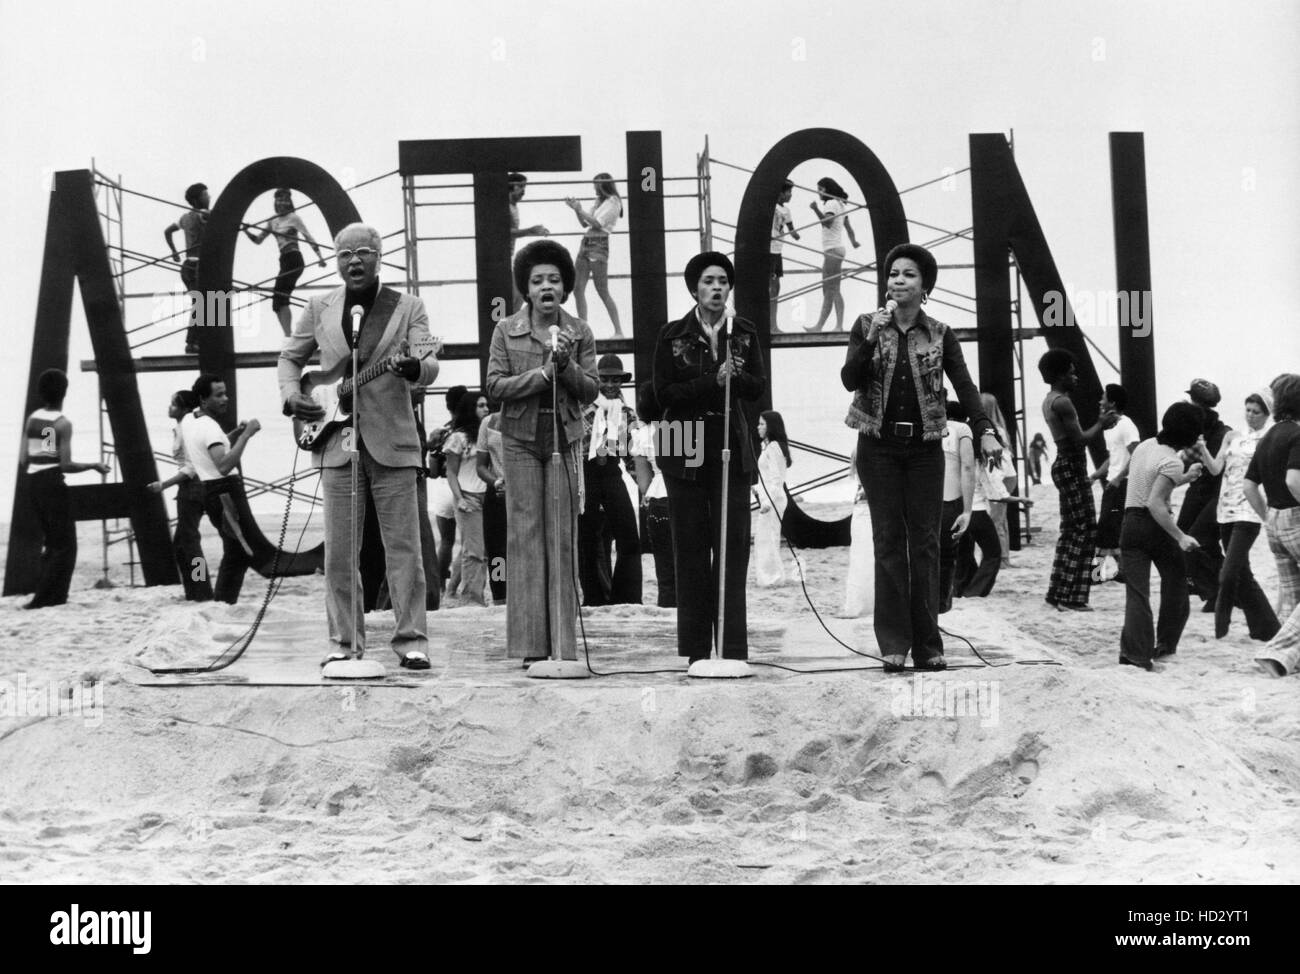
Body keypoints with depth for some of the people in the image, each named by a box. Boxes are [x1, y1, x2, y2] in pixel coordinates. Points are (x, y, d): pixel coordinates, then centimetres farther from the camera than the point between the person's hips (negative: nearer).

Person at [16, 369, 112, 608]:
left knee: (51, 541, 18)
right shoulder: (63, 424, -11)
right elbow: (66, 465, -15)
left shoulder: (31, 419, 6)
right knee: (64, 544, 3)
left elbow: (23, 462, 3)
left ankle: (51, 596, 16)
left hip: (33, 483, 7)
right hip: (53, 483, -7)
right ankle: (45, 597, -1)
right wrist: (94, 466, -3)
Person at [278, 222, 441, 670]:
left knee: (403, 547, -4)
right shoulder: (319, 308, 11)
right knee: (338, 551, 3)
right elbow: (290, 358, 20)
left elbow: (429, 367, -6)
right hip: (336, 443, 2)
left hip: (392, 443, -2)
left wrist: (413, 366, -29)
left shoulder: (408, 307, 4)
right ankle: (344, 642, 10)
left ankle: (411, 640, 1)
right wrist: (291, 394, 1)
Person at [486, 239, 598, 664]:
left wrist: (566, 365, -15)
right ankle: (529, 643, -1)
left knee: (563, 537, -1)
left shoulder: (580, 333, 7)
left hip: (564, 438, 1)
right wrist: (542, 372, -14)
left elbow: (590, 390, 3)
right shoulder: (506, 331, 4)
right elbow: (495, 387, -4)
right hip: (521, 439, -1)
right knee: (525, 535, -3)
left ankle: (562, 644, 2)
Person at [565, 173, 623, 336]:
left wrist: (580, 209, -9)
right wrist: (576, 208, 9)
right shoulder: (597, 201, 18)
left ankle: (618, 331, -3)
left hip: (599, 245, -8)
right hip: (585, 243, 8)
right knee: (577, 289, 1)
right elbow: (585, 223, 21)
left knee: (603, 292, -8)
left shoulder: (613, 202, -5)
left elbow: (597, 223, -14)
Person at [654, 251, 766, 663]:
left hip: (731, 445, 1)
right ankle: (695, 649, 5)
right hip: (686, 449, -1)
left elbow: (759, 387, 2)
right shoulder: (673, 335, 2)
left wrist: (736, 376, -18)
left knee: (734, 545, -5)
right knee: (691, 548, 0)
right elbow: (664, 393, -5)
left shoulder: (744, 333, 9)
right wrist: (712, 382, -14)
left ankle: (733, 649, -3)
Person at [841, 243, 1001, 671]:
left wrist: (985, 431, -18)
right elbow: (850, 380, -5)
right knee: (888, 541, -2)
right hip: (878, 446, 0)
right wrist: (871, 340, -18)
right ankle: (894, 644, 0)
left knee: (925, 542, 0)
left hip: (925, 447, 1)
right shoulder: (867, 326, 4)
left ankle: (928, 645, 4)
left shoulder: (940, 335, 4)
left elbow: (964, 386, -4)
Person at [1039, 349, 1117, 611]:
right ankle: (1071, 598, -8)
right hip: (1072, 467, -10)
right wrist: (1100, 424, -5)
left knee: (1071, 530, 15)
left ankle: (1058, 594, 19)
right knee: (1085, 531, -7)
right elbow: (1080, 439, -20)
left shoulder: (1050, 400, 15)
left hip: (1064, 465, 10)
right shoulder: (1062, 402, -17)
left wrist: (1099, 424, 14)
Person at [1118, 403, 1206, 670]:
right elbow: (1155, 503, -24)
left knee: (1136, 590, 1)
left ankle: (1134, 653, -13)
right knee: (1175, 580, 17)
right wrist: (1180, 537, -23)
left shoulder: (1145, 446, 9)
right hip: (1155, 525, -6)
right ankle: (1166, 645, 25)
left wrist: (1184, 477, 27)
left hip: (1130, 524, 6)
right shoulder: (1172, 462, -15)